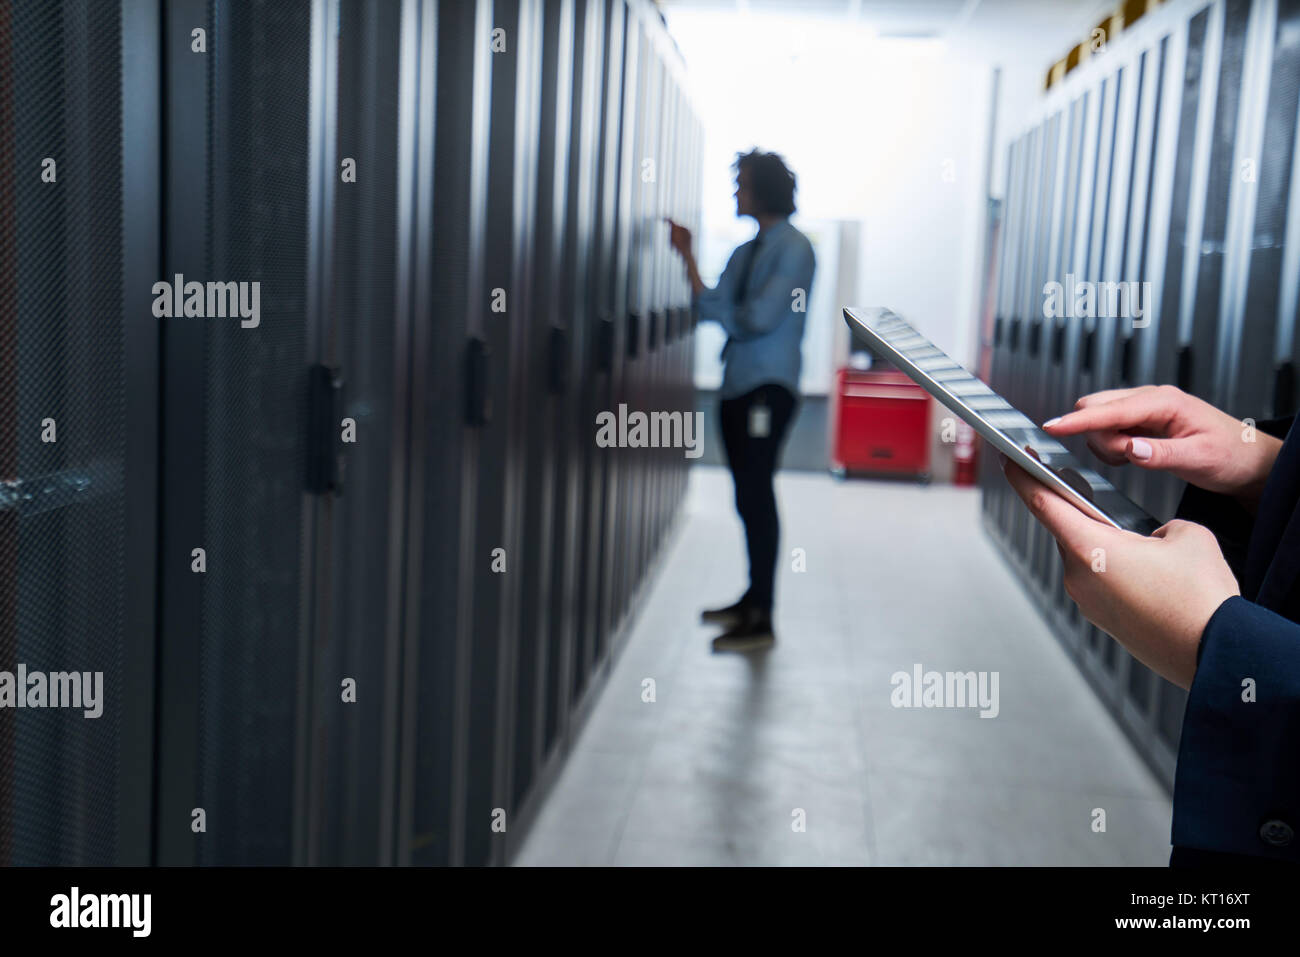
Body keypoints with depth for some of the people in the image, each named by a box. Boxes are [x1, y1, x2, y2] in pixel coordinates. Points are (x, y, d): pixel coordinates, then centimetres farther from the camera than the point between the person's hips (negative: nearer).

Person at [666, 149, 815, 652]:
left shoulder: (793, 249, -7)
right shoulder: (745, 252, 18)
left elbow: (762, 317, -17)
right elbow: (711, 307, 11)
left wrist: (721, 312, -2)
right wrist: (687, 257, 7)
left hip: (769, 387, -8)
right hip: (738, 384, 8)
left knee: (755, 493, -9)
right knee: (748, 494, 12)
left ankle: (761, 620, -5)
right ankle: (753, 598, 23)